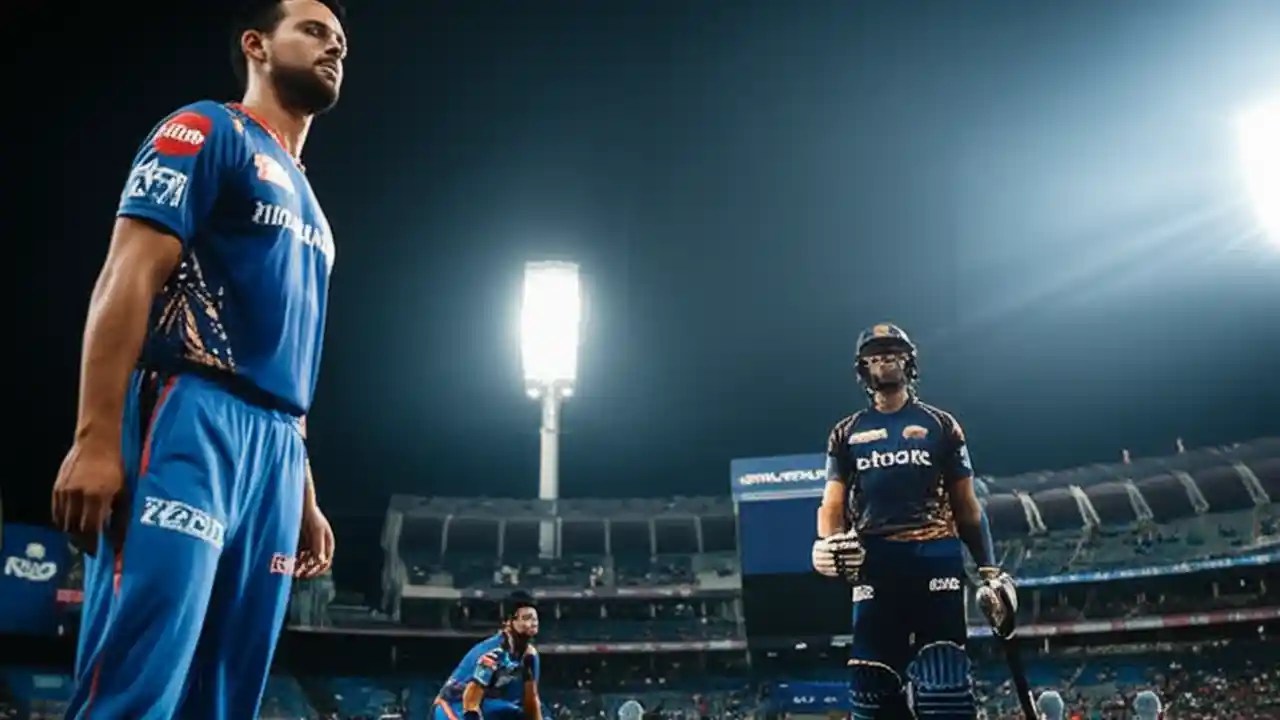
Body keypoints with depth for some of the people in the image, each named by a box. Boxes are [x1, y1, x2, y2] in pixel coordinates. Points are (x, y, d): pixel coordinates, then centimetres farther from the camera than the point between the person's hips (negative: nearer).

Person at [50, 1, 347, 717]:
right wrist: (96, 440, -19)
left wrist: (305, 496, 21)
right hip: (191, 420, -8)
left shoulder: (308, 206, 27)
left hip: (275, 447, 8)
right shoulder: (207, 131, 4)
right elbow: (129, 276, -8)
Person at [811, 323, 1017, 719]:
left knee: (944, 679, -8)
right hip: (876, 561, 1)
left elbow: (967, 506, 12)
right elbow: (833, 504, 9)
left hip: (935, 556, -1)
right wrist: (828, 543, -13)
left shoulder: (940, 426, 12)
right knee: (872, 679, 0)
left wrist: (989, 569, 5)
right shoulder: (847, 433, 15)